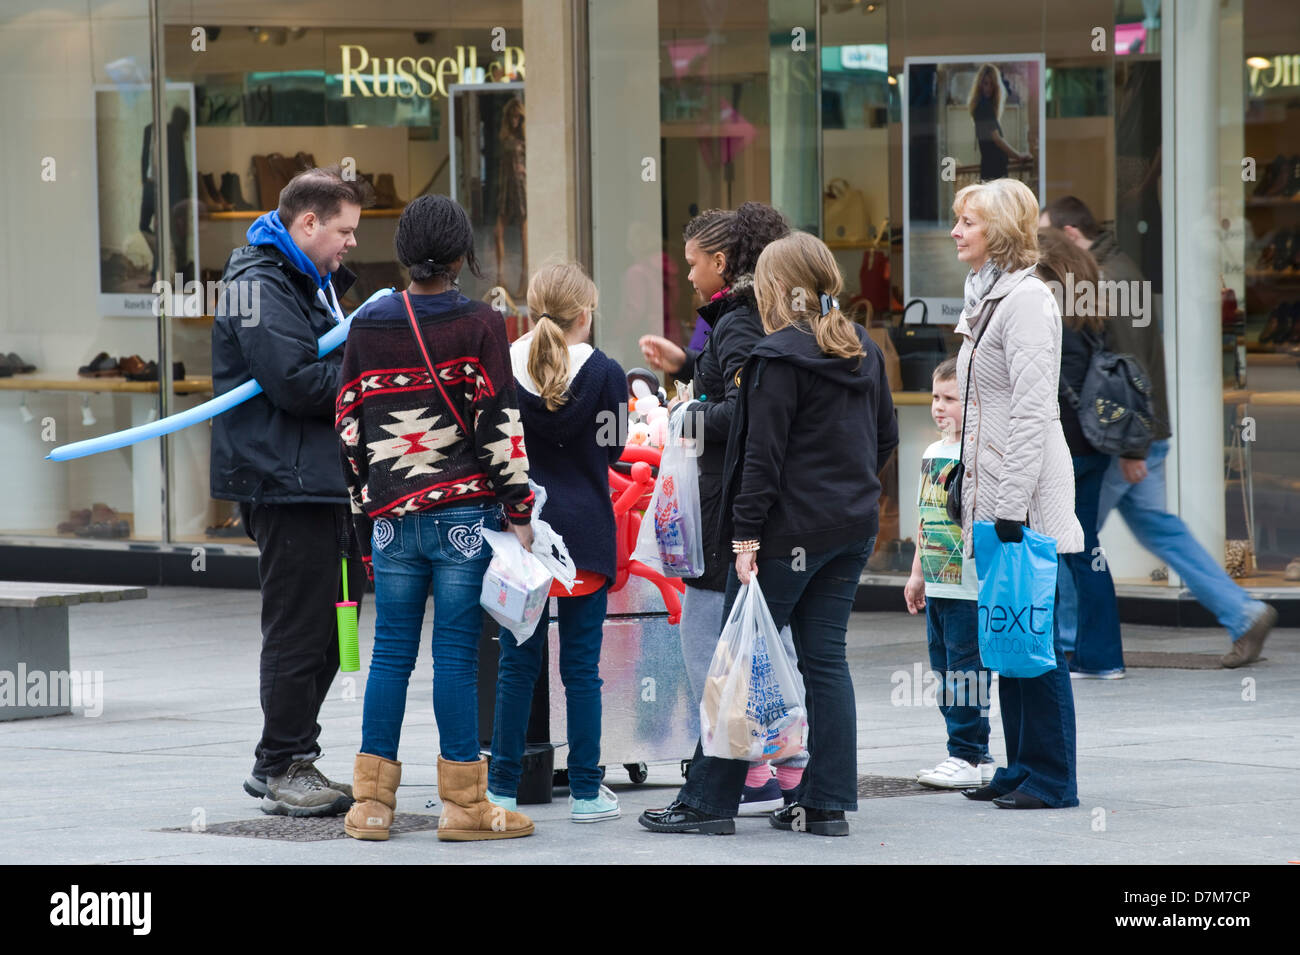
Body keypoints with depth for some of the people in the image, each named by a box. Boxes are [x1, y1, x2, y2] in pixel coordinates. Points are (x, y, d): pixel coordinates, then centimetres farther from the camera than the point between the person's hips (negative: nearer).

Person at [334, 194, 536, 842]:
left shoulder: (367, 327, 7)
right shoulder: (480, 325, -4)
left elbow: (349, 429, 10)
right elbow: (499, 424, -8)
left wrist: (364, 515, 18)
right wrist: (520, 510, -3)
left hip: (391, 516, 4)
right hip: (465, 514, -3)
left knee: (391, 651, 9)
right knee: (456, 653, -2)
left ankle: (372, 801, 9)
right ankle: (463, 803, 1)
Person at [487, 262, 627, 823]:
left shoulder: (501, 366, -3)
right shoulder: (604, 373, -7)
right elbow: (613, 449, 3)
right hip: (585, 531, -2)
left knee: (516, 661, 8)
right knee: (581, 665, 4)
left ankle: (503, 788, 9)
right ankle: (586, 791, 7)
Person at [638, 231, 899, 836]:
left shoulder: (780, 356, -13)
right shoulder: (863, 352, 10)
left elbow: (763, 453, -17)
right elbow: (885, 437, 18)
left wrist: (747, 535, -16)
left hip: (790, 530, -7)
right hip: (854, 526, 7)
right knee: (824, 658, 10)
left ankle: (709, 800, 2)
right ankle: (828, 803, 7)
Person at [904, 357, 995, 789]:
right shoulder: (933, 453, 14)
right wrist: (918, 573, 24)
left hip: (971, 588, -9)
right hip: (938, 587, 9)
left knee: (966, 671, -5)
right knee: (945, 669, 11)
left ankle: (967, 758, 1)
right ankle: (977, 757, 18)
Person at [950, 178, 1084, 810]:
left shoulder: (1026, 299, -14)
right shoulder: (989, 298, 16)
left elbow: (1031, 410, -19)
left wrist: (1012, 508, -21)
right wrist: (976, 491, 20)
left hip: (1026, 497, -10)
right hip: (995, 496, 10)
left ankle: (1051, 777, -2)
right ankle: (1021, 768, 17)